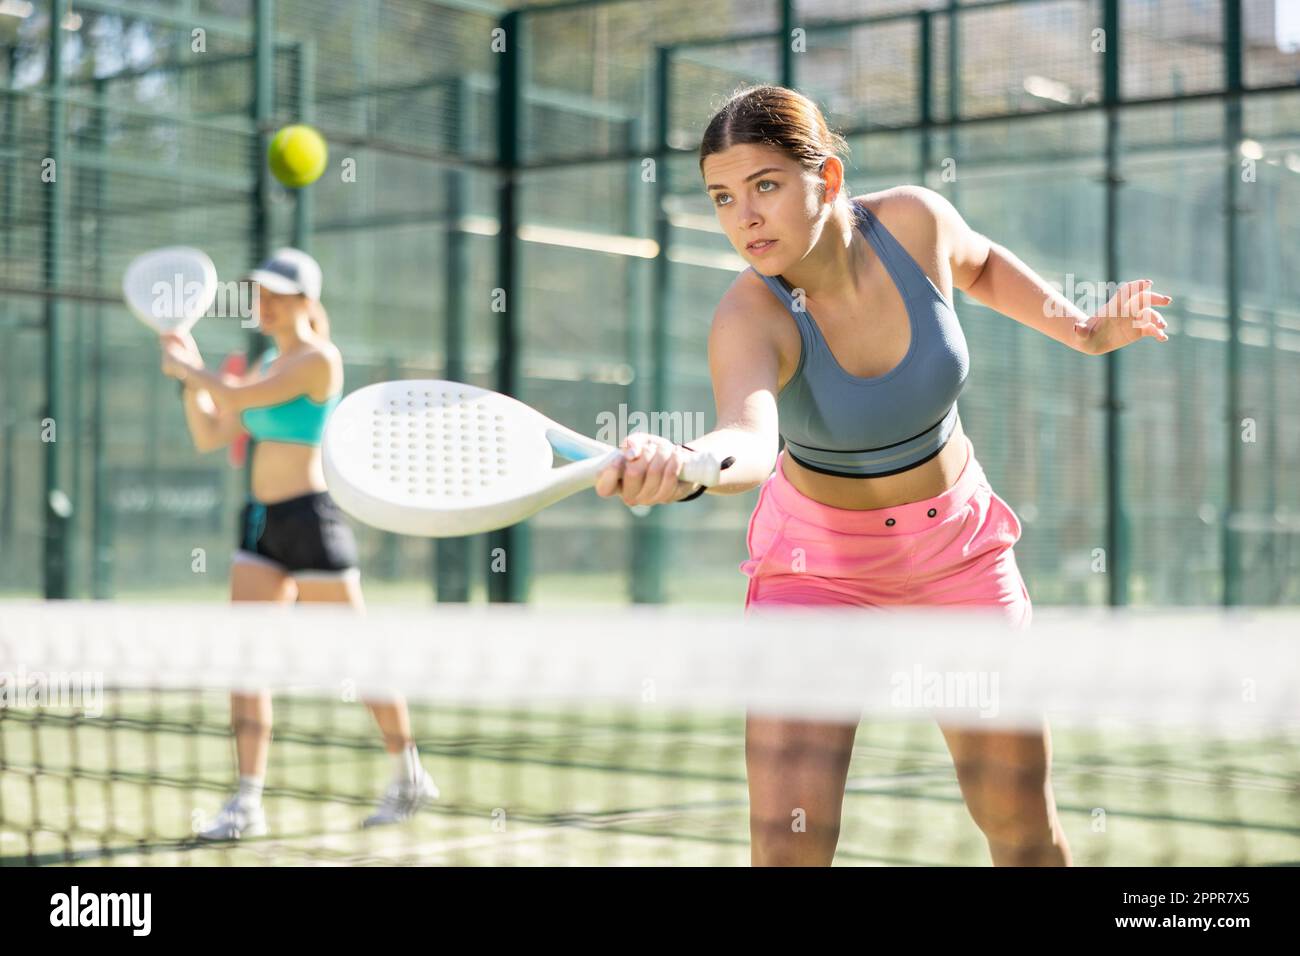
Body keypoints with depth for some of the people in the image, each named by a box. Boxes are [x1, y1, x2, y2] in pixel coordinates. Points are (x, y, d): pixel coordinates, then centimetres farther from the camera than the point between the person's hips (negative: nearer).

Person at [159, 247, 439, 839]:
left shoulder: (319, 358, -10)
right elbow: (209, 436, 16)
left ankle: (411, 778, 18)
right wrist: (190, 377, 6)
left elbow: (239, 396, -19)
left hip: (311, 518, -8)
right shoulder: (268, 363, 15)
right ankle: (247, 802, 0)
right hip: (261, 522, 8)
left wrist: (187, 367, -3)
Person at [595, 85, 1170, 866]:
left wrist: (1082, 330, 1)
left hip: (960, 544, 3)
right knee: (790, 840, -16)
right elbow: (750, 438, -51)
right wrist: (681, 465, -72)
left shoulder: (915, 220, -17)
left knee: (1026, 827, 9)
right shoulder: (751, 317, -27)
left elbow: (981, 264, 10)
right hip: (820, 557, -3)